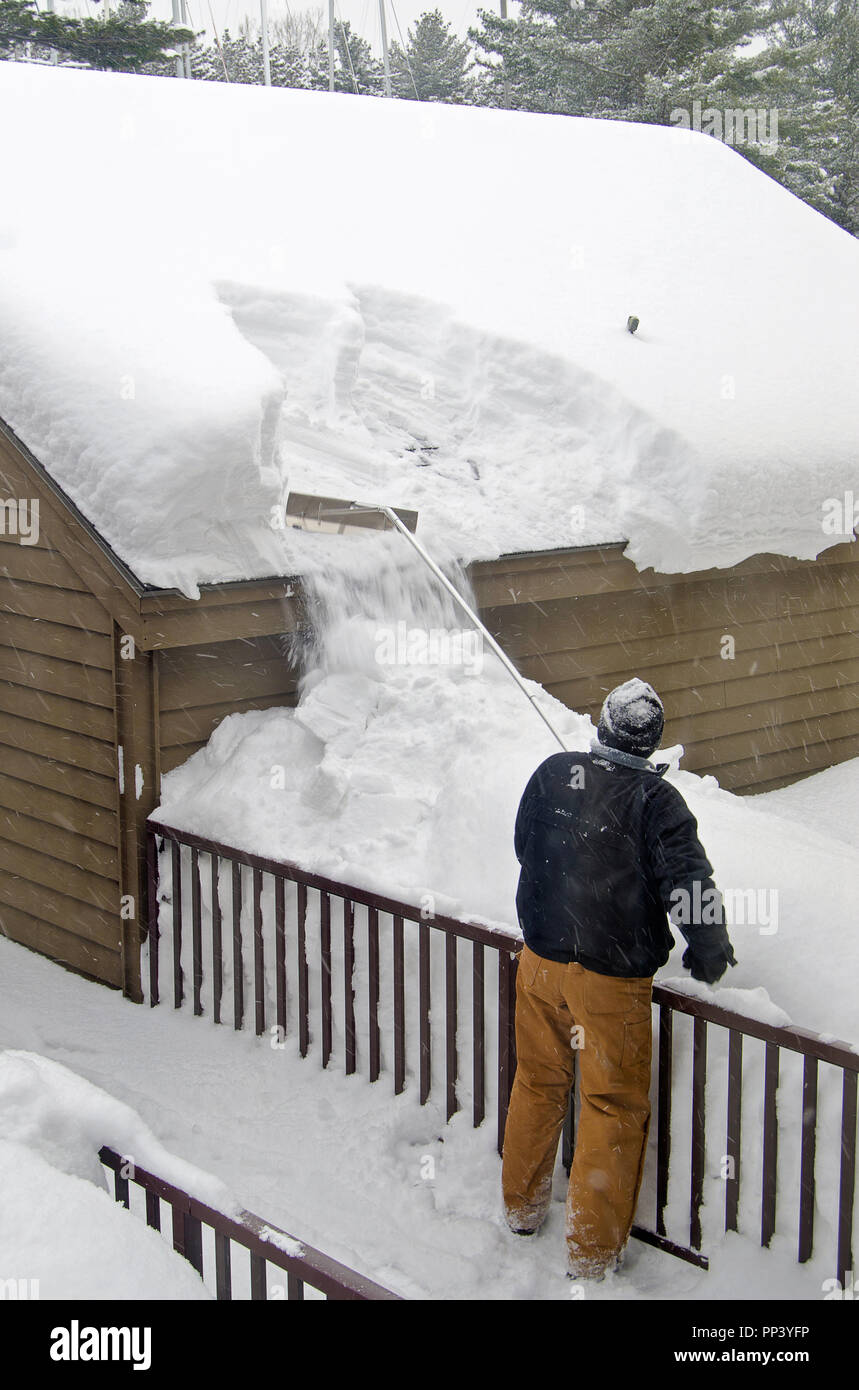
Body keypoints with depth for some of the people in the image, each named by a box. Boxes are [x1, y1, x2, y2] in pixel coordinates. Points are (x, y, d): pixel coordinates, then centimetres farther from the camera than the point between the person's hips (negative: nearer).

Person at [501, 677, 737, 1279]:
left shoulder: (552, 773, -3)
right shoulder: (656, 799, -17)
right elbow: (691, 883, -17)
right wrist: (711, 952, 1)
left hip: (540, 959, 5)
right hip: (611, 977, -5)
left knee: (538, 1085, 21)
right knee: (615, 1106, 9)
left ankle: (522, 1207, 38)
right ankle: (592, 1251, 15)